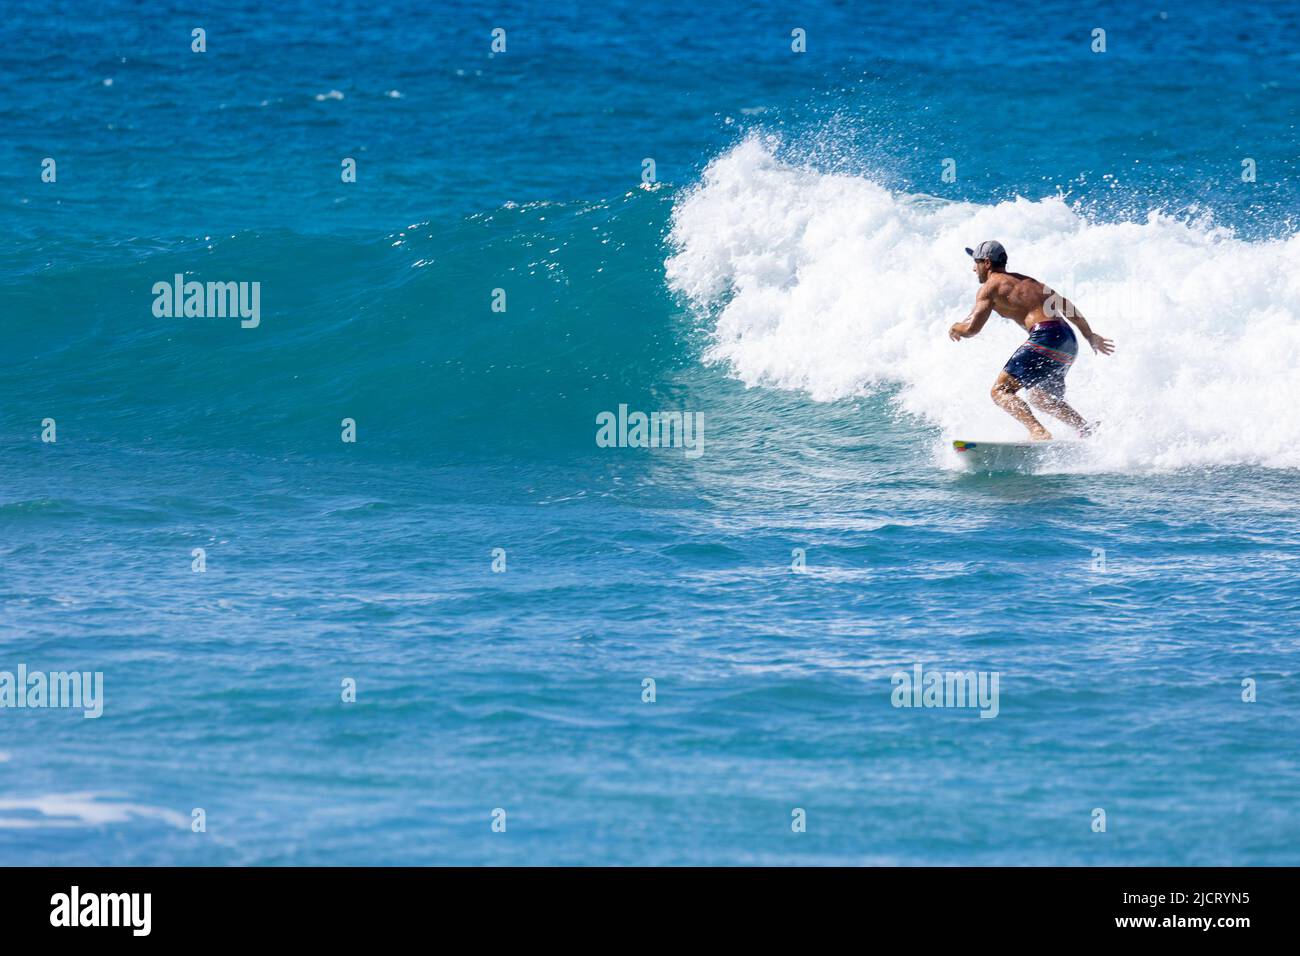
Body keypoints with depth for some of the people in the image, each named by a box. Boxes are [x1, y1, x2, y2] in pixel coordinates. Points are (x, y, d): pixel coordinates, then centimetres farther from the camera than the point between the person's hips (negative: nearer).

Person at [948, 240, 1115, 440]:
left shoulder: (990, 287, 3)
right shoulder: (1026, 281, 27)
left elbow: (972, 328, -5)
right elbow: (1068, 307, 28)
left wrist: (955, 329, 18)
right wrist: (1090, 336, 36)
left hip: (1046, 337, -9)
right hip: (1069, 343, 9)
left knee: (1001, 390, -8)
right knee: (1039, 398, 24)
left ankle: (1039, 432, -26)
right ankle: (1087, 428, 8)